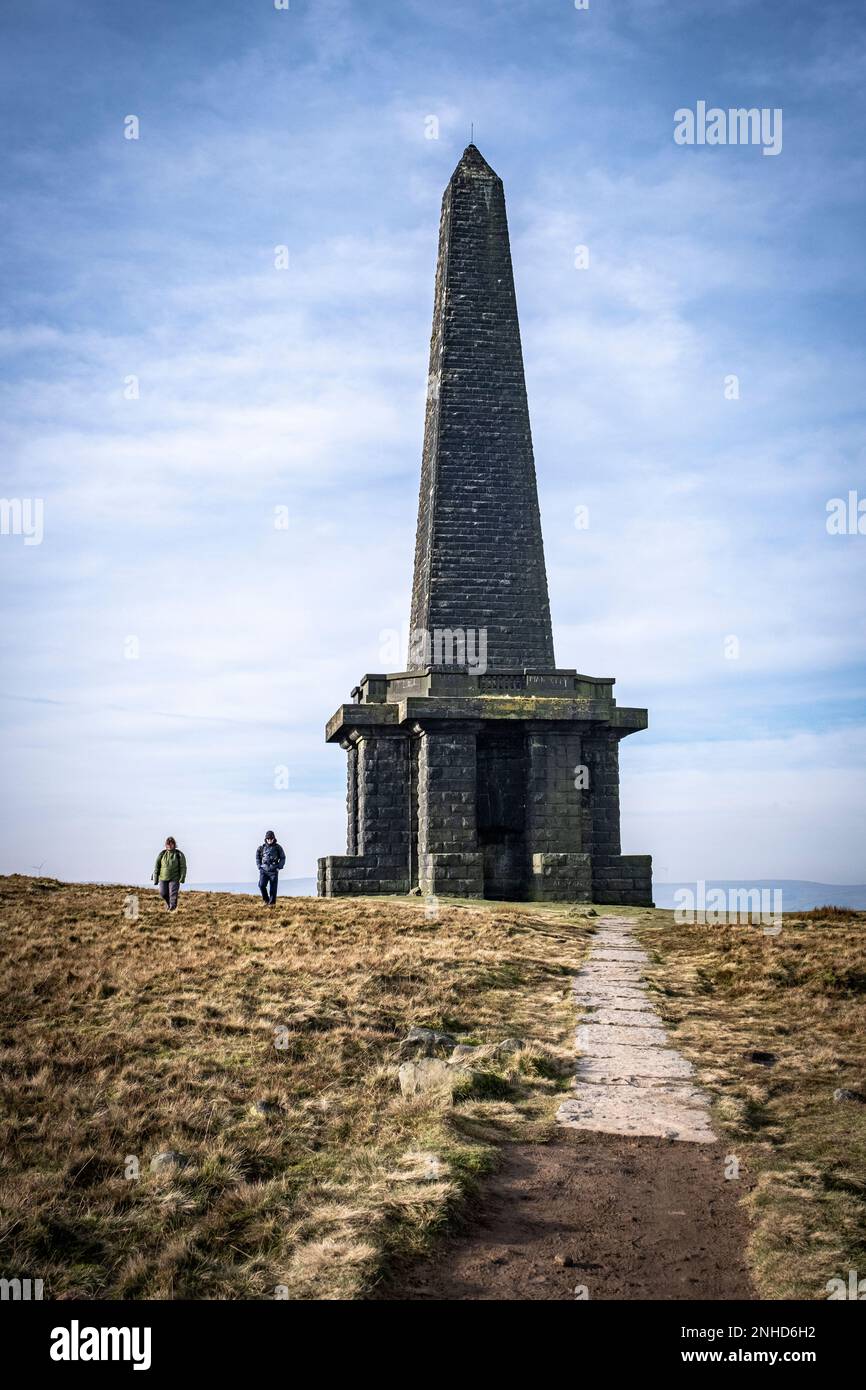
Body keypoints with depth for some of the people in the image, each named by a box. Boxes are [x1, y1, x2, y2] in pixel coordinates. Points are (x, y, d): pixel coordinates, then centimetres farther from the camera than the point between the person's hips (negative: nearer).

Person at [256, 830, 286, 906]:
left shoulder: (278, 847, 3)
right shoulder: (262, 847, 8)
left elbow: (283, 858, 9)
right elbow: (257, 857, 20)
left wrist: (279, 867, -1)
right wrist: (259, 866, 9)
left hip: (273, 871, -1)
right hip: (264, 870, 1)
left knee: (273, 888, -3)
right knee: (261, 885, -13)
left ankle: (271, 903, 5)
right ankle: (266, 899, 6)